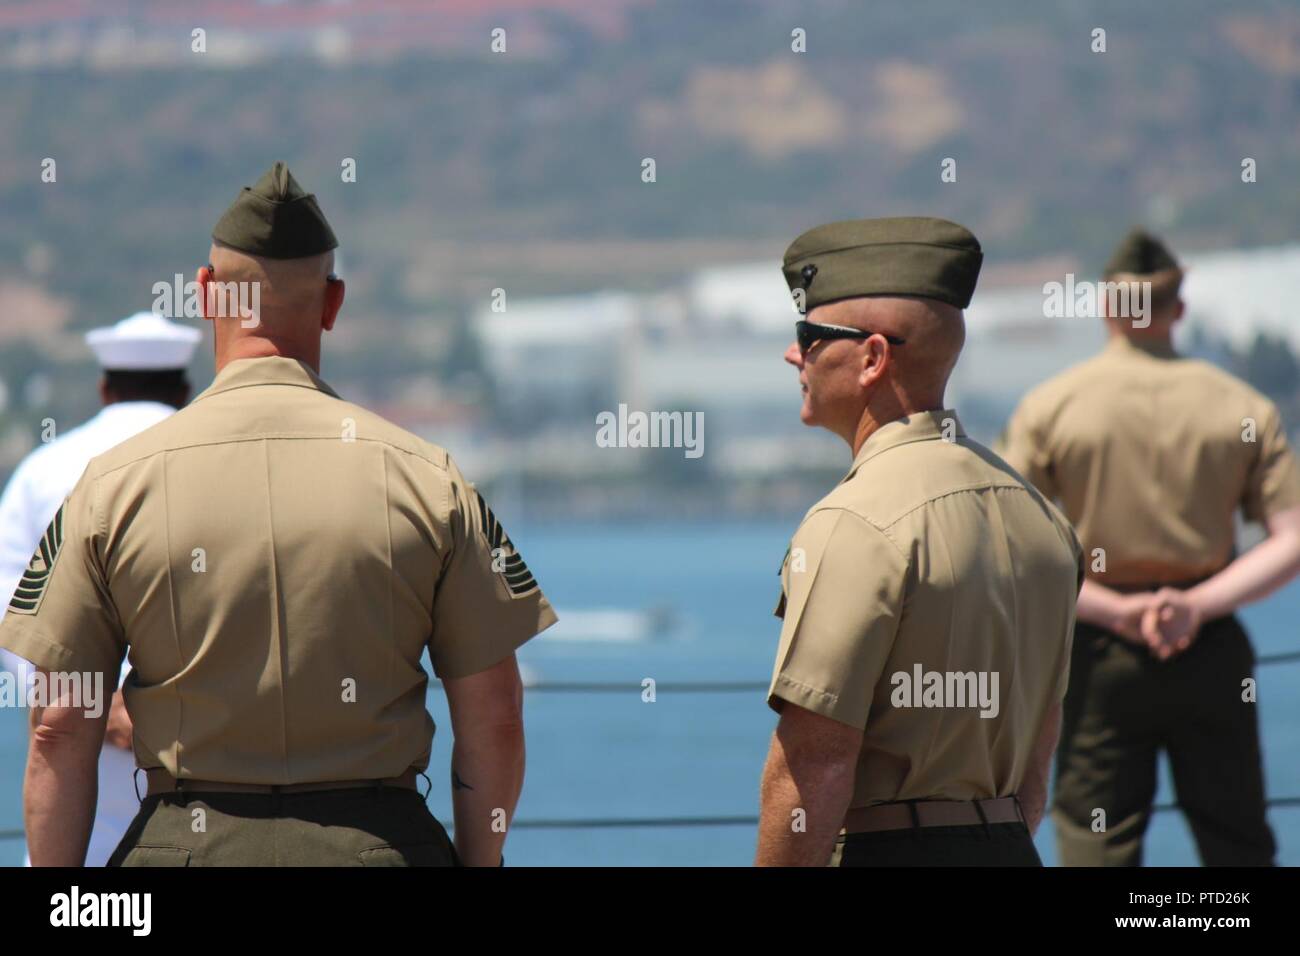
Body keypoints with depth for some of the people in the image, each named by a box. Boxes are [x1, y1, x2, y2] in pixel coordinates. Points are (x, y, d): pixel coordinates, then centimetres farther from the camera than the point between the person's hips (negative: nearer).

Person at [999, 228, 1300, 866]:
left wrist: (1114, 610, -11)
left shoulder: (1049, 407, -4)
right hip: (1212, 653, 1)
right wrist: (1201, 604, -11)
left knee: (1094, 852, 0)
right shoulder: (1242, 407, -1)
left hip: (1101, 655, -1)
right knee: (1238, 848, 12)